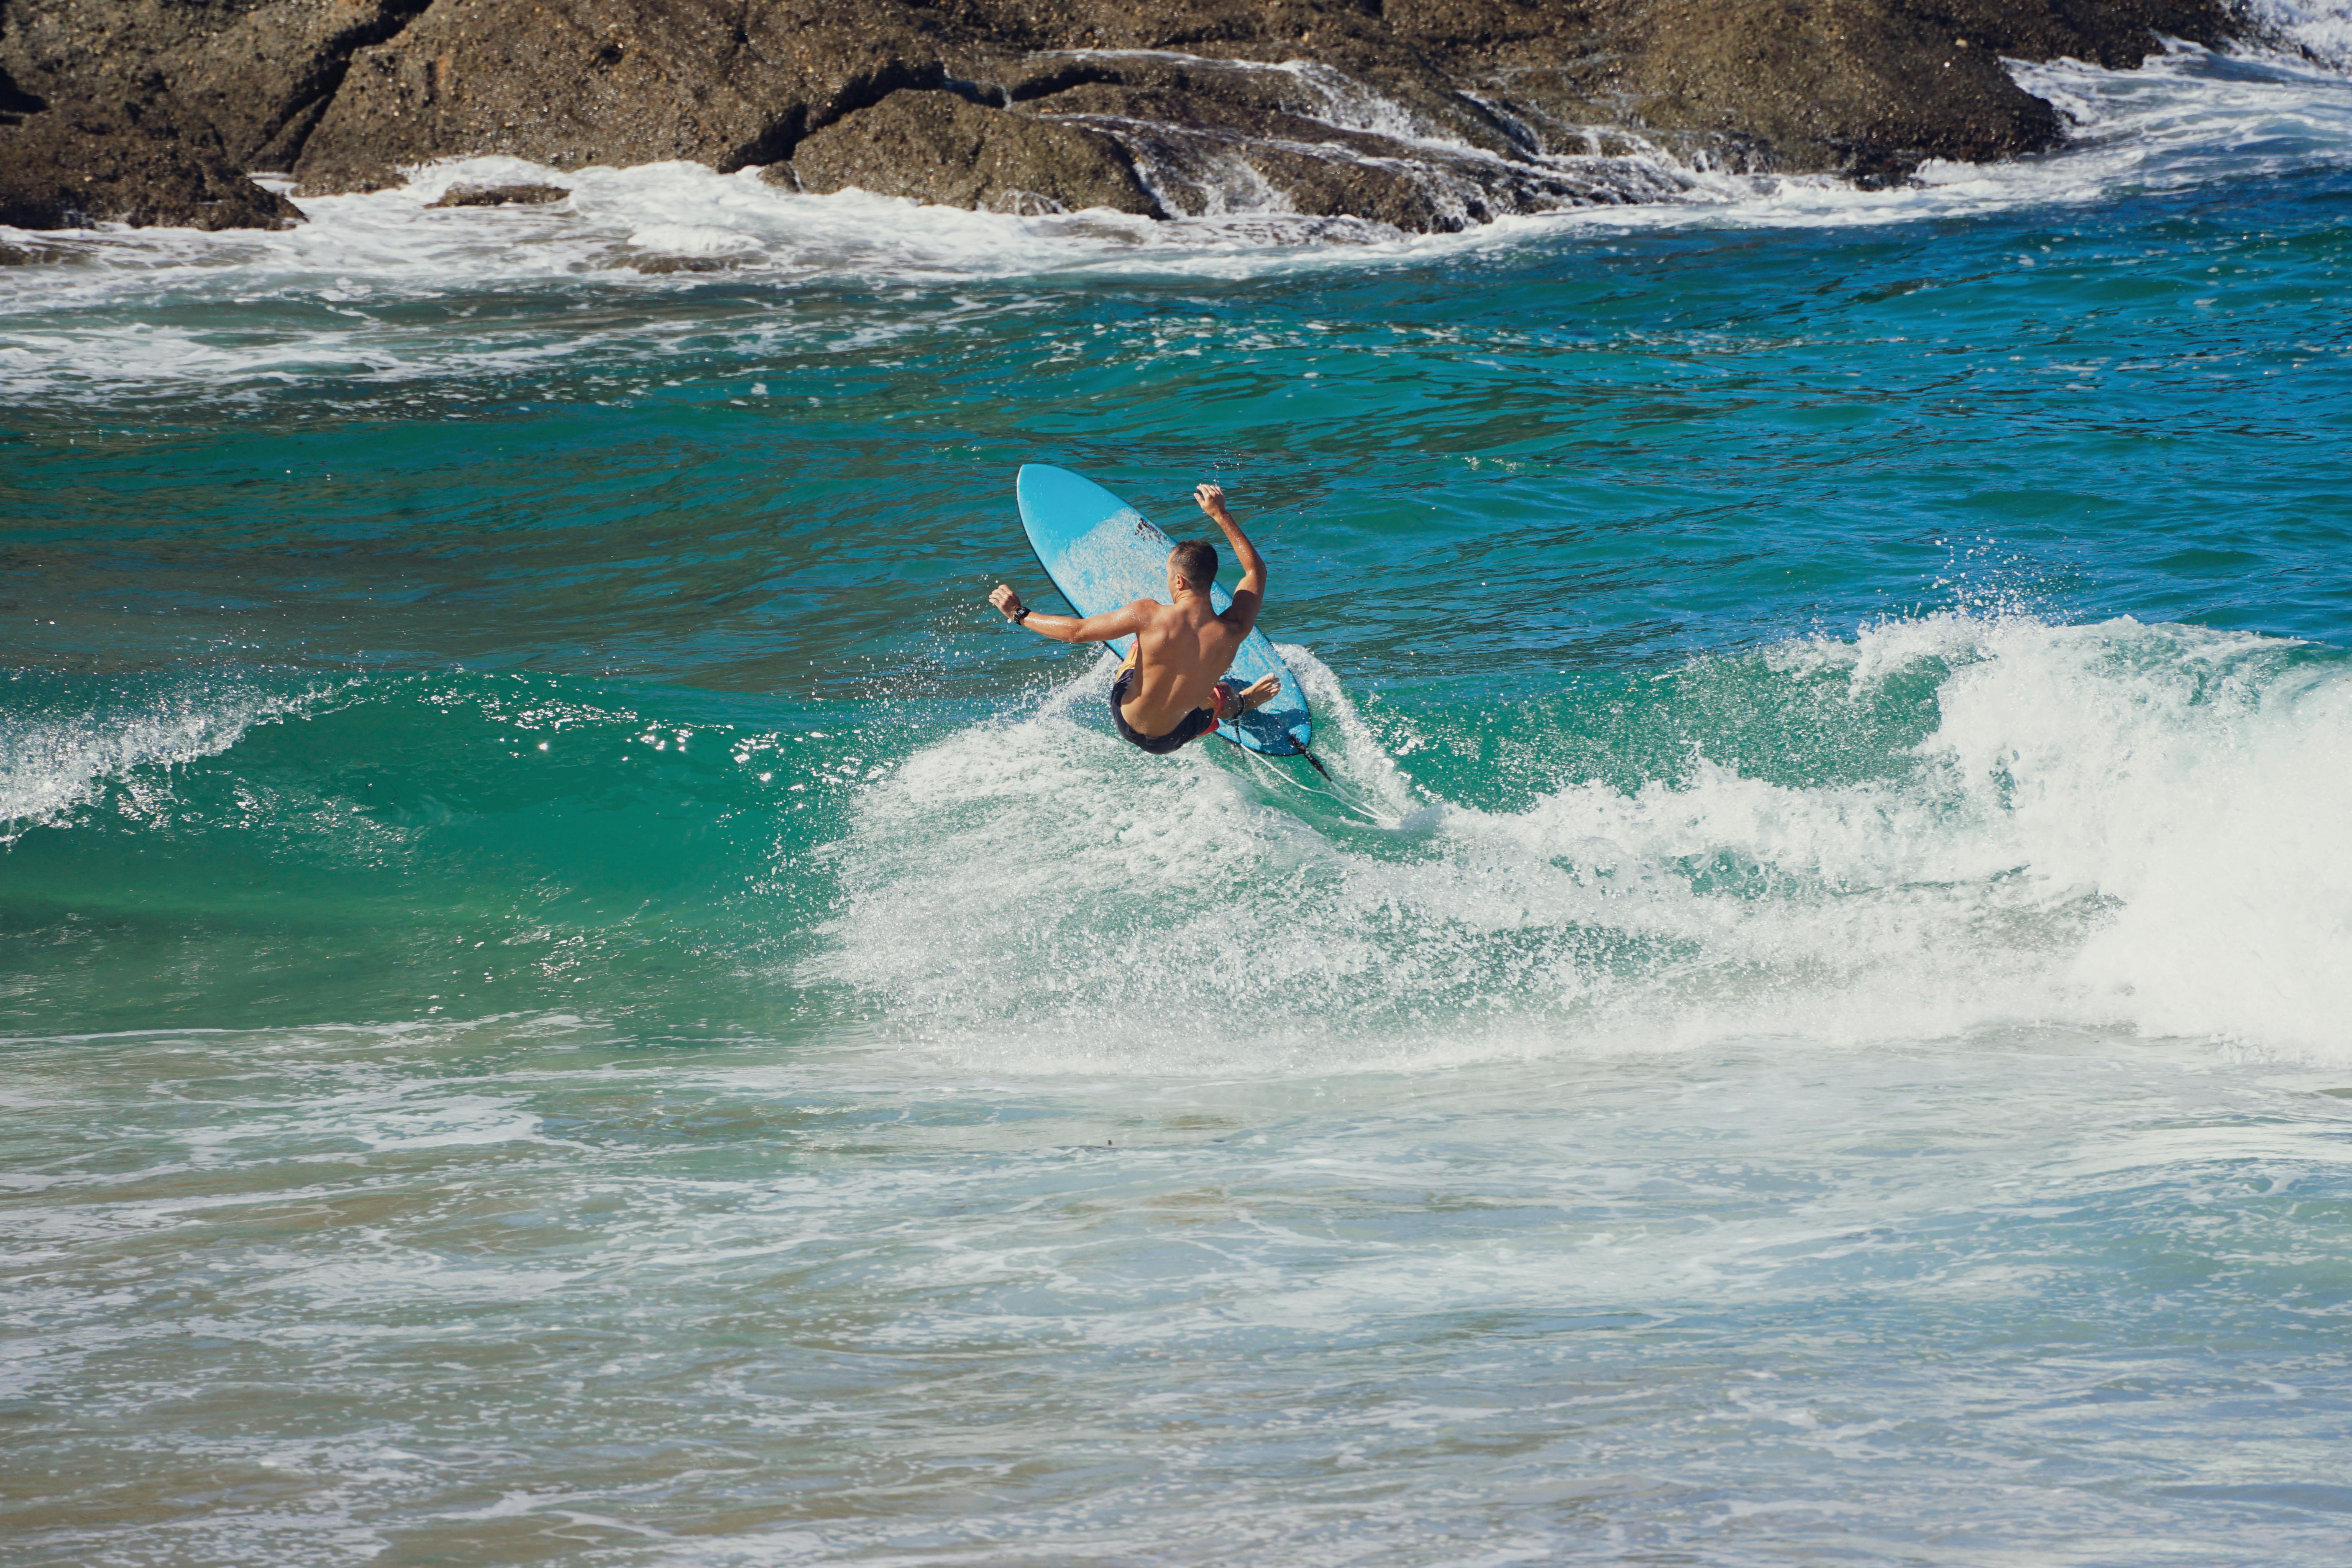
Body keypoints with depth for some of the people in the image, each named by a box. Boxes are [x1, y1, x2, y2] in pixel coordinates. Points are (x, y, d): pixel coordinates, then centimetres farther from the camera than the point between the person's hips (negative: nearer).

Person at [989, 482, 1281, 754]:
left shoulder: (1150, 616, -33)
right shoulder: (1233, 630, -25)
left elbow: (1076, 631, -23)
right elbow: (1257, 569, -4)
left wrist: (1019, 614, -9)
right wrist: (1221, 515, 4)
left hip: (1128, 723, 1)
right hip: (1172, 739, -1)